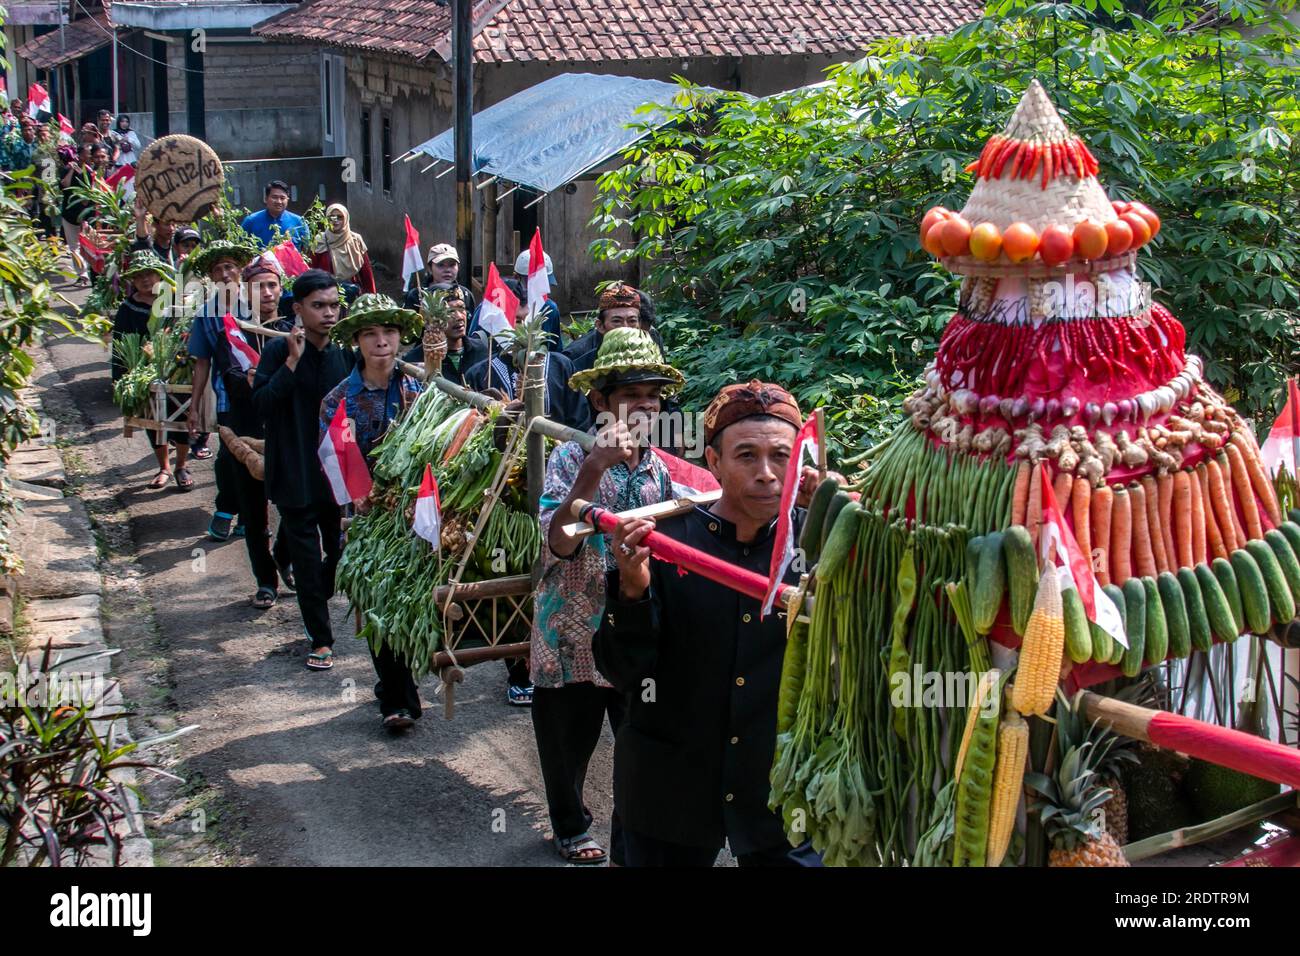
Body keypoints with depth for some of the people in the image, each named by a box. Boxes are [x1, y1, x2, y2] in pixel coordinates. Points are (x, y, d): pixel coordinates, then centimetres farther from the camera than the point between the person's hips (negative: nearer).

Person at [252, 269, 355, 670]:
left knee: (342, 551, 11)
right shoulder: (278, 351, -8)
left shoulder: (345, 354, 3)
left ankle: (314, 605, 39)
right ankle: (320, 638, 13)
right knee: (307, 558, 2)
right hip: (296, 474, -4)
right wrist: (293, 362, -25)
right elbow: (262, 404, -19)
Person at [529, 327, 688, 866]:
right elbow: (559, 544, -25)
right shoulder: (571, 458, -10)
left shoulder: (659, 469, 5)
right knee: (569, 745, 14)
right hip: (573, 634, -3)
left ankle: (631, 846, 19)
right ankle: (570, 827, 39)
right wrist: (594, 469, -34)